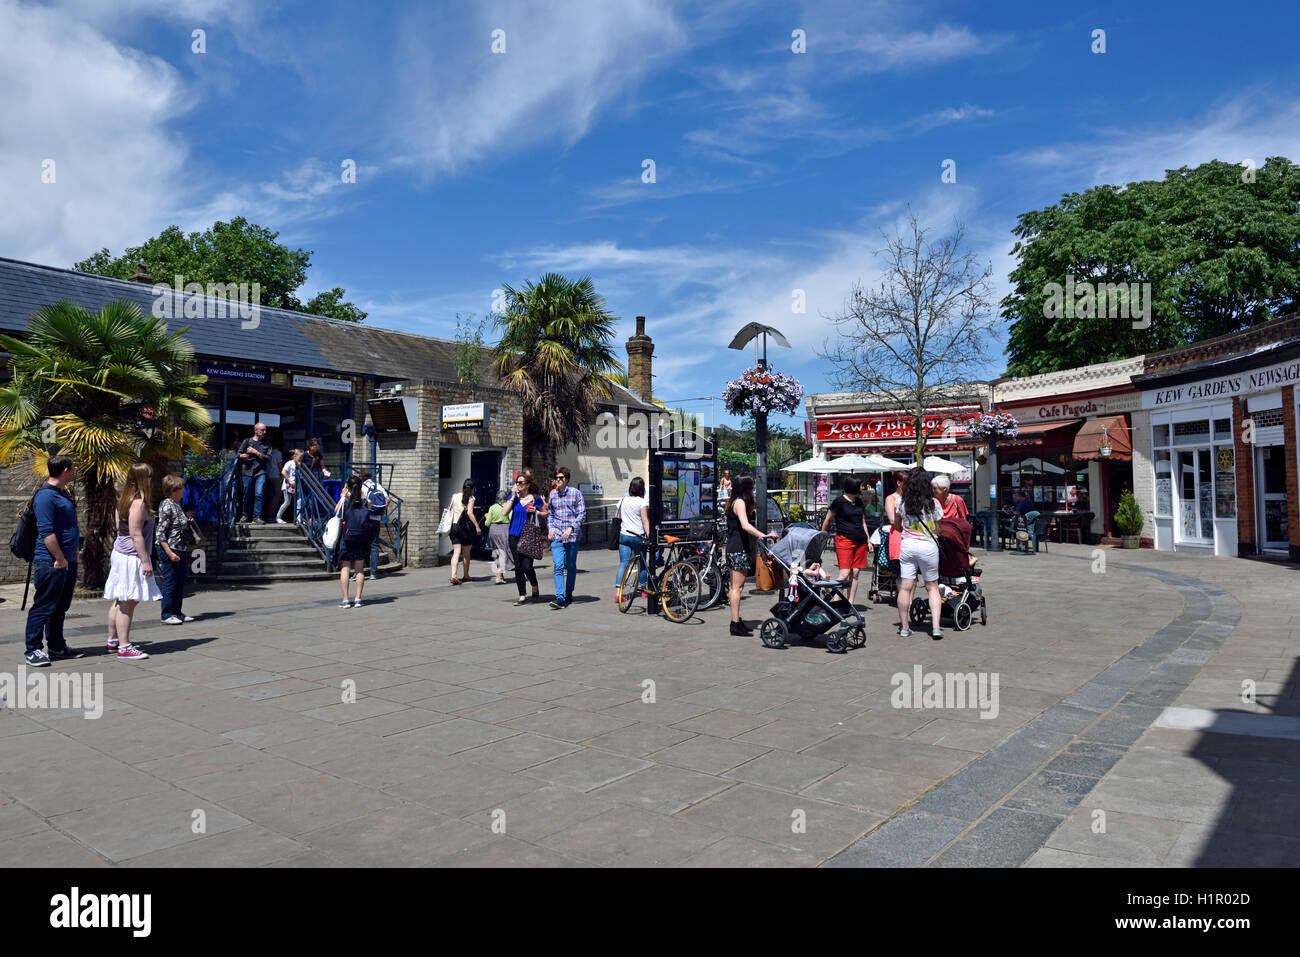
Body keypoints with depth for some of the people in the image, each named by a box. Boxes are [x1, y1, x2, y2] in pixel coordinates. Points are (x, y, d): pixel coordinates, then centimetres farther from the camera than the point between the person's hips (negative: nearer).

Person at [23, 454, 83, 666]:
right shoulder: (45, 496, -15)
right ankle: (32, 649, 4)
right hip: (51, 563, -10)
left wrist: (73, 554, 21)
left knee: (60, 607, 14)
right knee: (43, 607, -3)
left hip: (68, 561, 10)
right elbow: (46, 532, -20)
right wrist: (60, 559, -19)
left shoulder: (64, 492, 16)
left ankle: (57, 646, 22)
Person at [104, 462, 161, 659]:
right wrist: (145, 561, -18)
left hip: (120, 553, 10)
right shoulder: (138, 503, -17)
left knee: (118, 601, 16)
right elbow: (136, 535, -20)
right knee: (127, 602, -7)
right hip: (131, 557, -10)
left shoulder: (123, 500, 12)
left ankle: (113, 640, 26)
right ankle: (124, 647, -5)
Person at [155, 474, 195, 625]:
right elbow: (161, 533, -18)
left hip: (181, 550, 9)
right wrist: (169, 553, -21)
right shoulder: (166, 506, -15)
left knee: (180, 583, 13)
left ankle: (177, 612, 22)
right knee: (170, 583, -2)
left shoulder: (177, 505, 12)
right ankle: (167, 615, 7)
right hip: (170, 550, -9)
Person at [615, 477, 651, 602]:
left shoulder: (623, 500, 8)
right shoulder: (642, 502, -8)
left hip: (623, 535, 4)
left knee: (623, 563, 0)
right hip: (637, 536, -4)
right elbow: (645, 521, -13)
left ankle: (618, 593, -11)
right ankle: (642, 587, 24)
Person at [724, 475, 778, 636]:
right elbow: (745, 526, -29)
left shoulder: (733, 502, 17)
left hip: (733, 548, 10)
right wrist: (764, 535, -34)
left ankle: (736, 621, 19)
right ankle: (736, 623, -8)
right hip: (739, 549, -10)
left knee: (735, 586, 13)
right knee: (737, 587, -9)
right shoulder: (740, 502, -14)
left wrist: (751, 508, 16)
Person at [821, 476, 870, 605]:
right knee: (844, 573, -14)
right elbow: (827, 520, 3)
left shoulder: (859, 502, 16)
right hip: (844, 540, -6)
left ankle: (850, 604, 10)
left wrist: (868, 540, 20)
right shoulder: (839, 502, -4)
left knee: (855, 573, 4)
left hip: (860, 541, 6)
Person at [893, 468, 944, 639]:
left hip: (907, 545, 2)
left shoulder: (902, 503, 1)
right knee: (932, 587, 9)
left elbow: (897, 526, 15)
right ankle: (935, 627, 2)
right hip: (928, 547, -2)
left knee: (905, 587, 4)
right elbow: (937, 530, 3)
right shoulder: (933, 503, -5)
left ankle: (904, 627, 9)